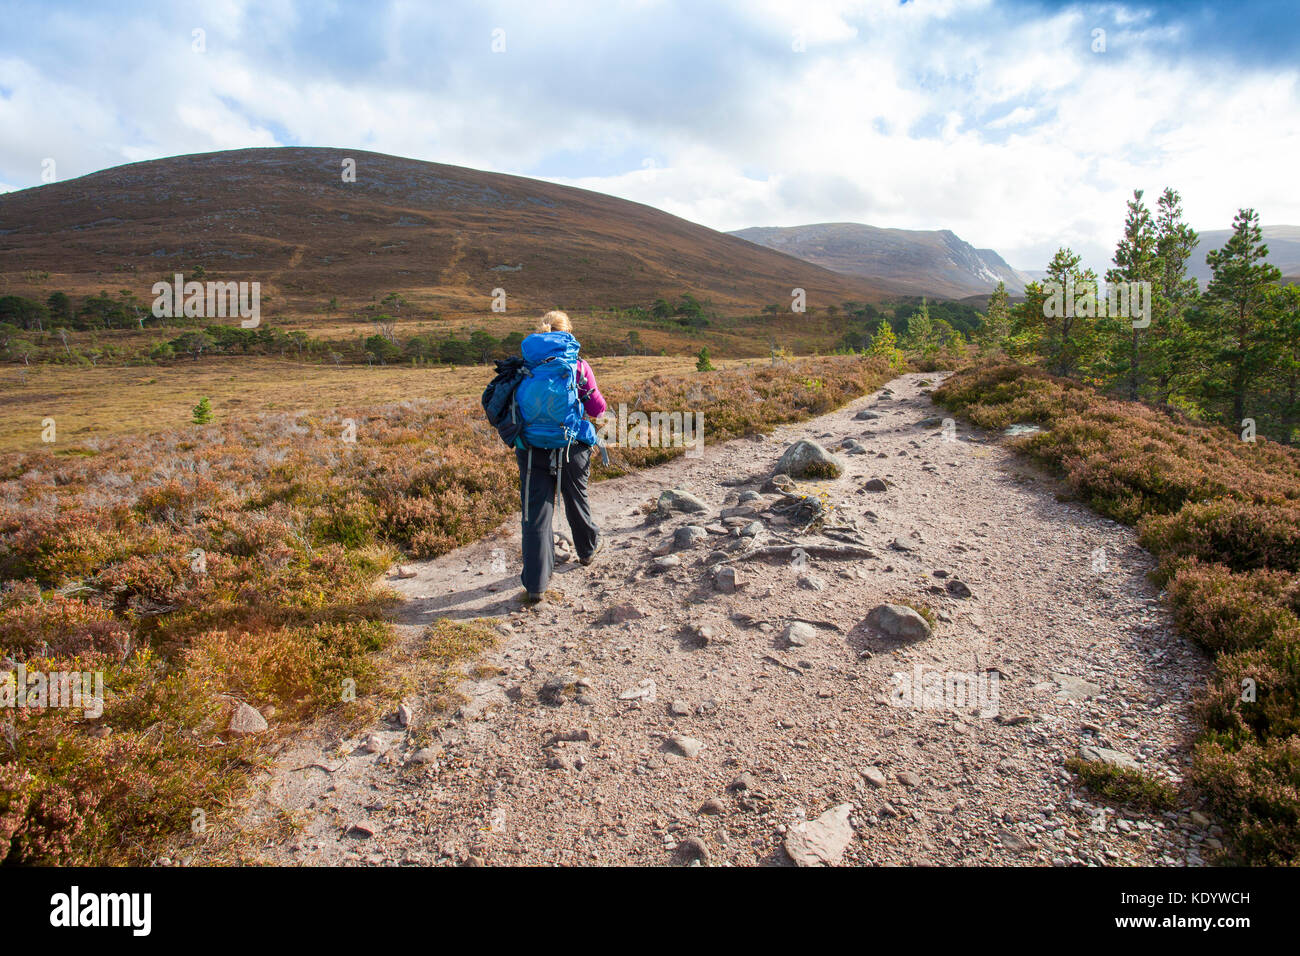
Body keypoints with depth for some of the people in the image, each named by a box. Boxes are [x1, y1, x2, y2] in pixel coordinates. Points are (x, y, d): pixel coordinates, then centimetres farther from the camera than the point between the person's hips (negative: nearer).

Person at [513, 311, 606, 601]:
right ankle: (589, 547, 48)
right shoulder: (577, 365, -6)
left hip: (532, 452, 1)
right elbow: (597, 408, 2)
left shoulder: (524, 366, 0)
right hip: (570, 448, -1)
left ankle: (535, 583, 1)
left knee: (535, 514, 3)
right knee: (576, 501, 22)